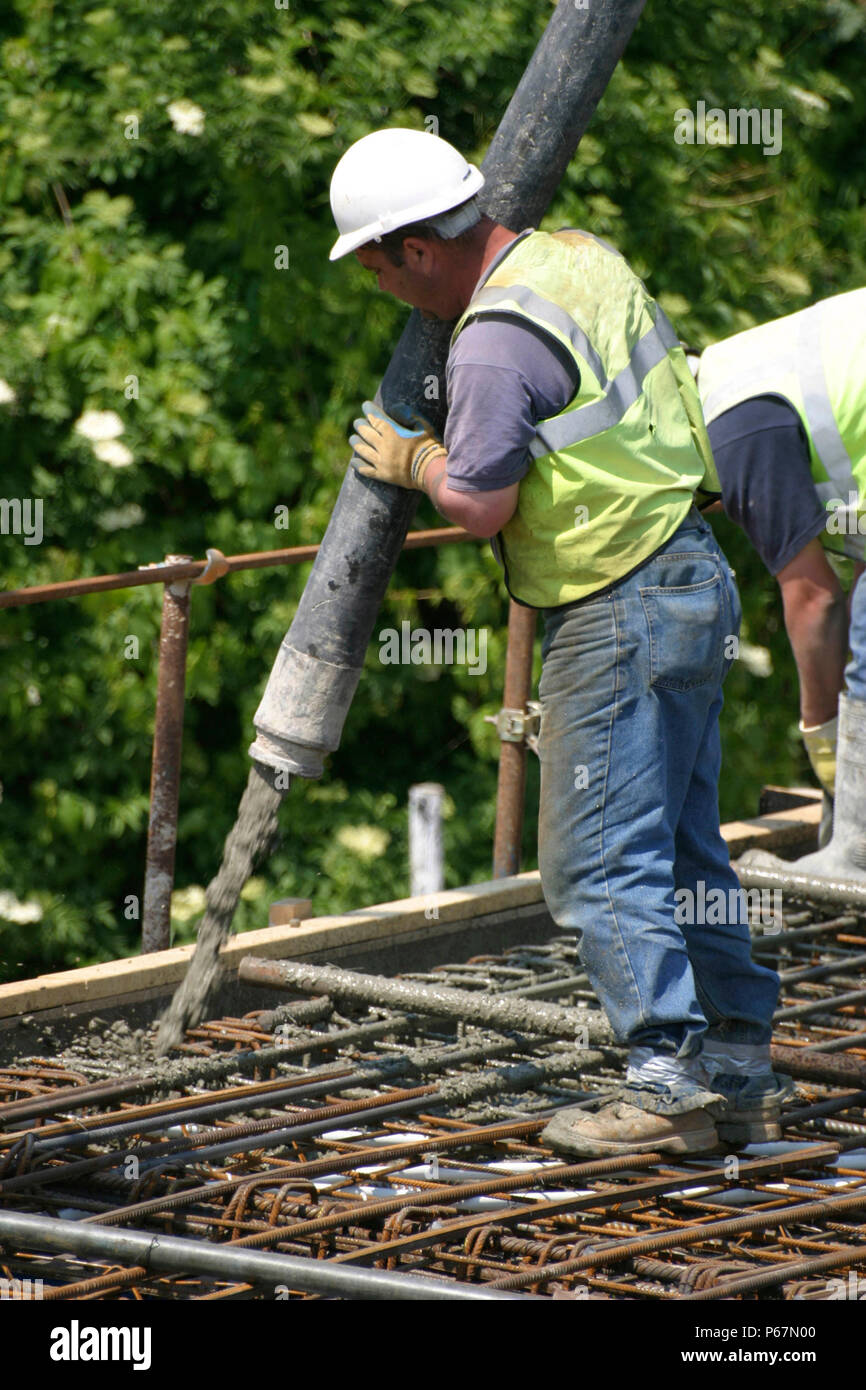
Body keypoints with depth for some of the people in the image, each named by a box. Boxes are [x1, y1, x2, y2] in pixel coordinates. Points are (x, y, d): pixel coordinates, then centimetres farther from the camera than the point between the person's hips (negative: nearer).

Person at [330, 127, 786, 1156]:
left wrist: (414, 459, 2)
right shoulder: (581, 256, 9)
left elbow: (478, 506, -18)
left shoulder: (496, 344, -21)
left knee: (598, 862, -6)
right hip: (690, 579, 10)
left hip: (622, 615, -10)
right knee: (679, 854, 14)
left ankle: (669, 1083, -7)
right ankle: (741, 1078, 15)